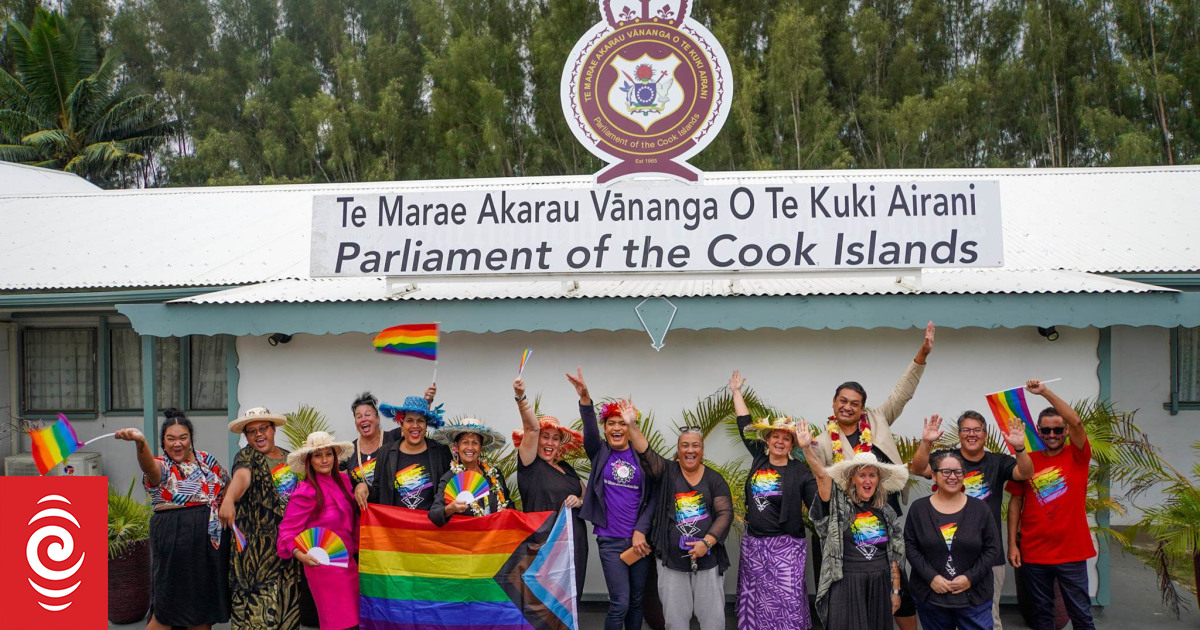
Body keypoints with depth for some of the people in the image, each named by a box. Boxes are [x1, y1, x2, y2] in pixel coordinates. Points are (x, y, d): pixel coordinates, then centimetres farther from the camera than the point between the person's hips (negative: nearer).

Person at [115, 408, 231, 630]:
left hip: (212, 541, 5)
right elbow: (149, 465, -34)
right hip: (174, 542, -5)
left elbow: (228, 486, 23)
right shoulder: (160, 467, -8)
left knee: (204, 602, 13)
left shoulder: (206, 460, 8)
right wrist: (140, 442, -55)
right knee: (167, 606, -2)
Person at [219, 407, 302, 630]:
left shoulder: (288, 458, 12)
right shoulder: (247, 457, -5)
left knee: (287, 597, 8)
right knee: (258, 602, -8)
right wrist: (228, 499, -47)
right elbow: (241, 476, -28)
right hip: (257, 542, -5)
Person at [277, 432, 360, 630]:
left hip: (347, 561, 7)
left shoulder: (343, 480, 5)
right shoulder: (306, 491, -14)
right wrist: (299, 553, -26)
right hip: (323, 564, -7)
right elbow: (287, 530, -12)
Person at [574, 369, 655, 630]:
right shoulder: (599, 452, 1)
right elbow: (589, 429, -19)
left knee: (636, 601, 12)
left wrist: (640, 531, -10)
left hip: (639, 538, 2)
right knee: (620, 603, -7)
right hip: (610, 540, -2)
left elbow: (652, 499, 2)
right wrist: (585, 398, -36)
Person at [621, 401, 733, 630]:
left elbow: (725, 513, -3)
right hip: (672, 559, 0)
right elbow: (645, 452, -11)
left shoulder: (715, 479, 3)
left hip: (708, 559, 0)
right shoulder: (667, 472, 3)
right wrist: (632, 425, -25)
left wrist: (706, 542, -15)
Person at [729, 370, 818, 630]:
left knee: (788, 603, -8)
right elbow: (745, 425, 15)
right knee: (757, 602, 9)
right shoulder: (759, 457, 7)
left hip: (785, 547, -4)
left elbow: (819, 505, -7)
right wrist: (736, 392, 21)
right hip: (753, 544, 4)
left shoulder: (799, 471, -4)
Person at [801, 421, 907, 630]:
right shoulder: (839, 505, -2)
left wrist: (895, 591, 10)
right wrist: (807, 448, -33)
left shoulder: (887, 513, 9)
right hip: (846, 585, -4)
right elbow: (821, 474, -18)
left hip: (879, 585, 4)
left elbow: (894, 556, 11)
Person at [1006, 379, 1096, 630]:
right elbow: (1015, 502, 4)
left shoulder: (1077, 456, -2)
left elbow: (1076, 422, -19)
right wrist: (1012, 543, -1)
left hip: (1071, 551, -2)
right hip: (1034, 552, 2)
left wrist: (1045, 392, -24)